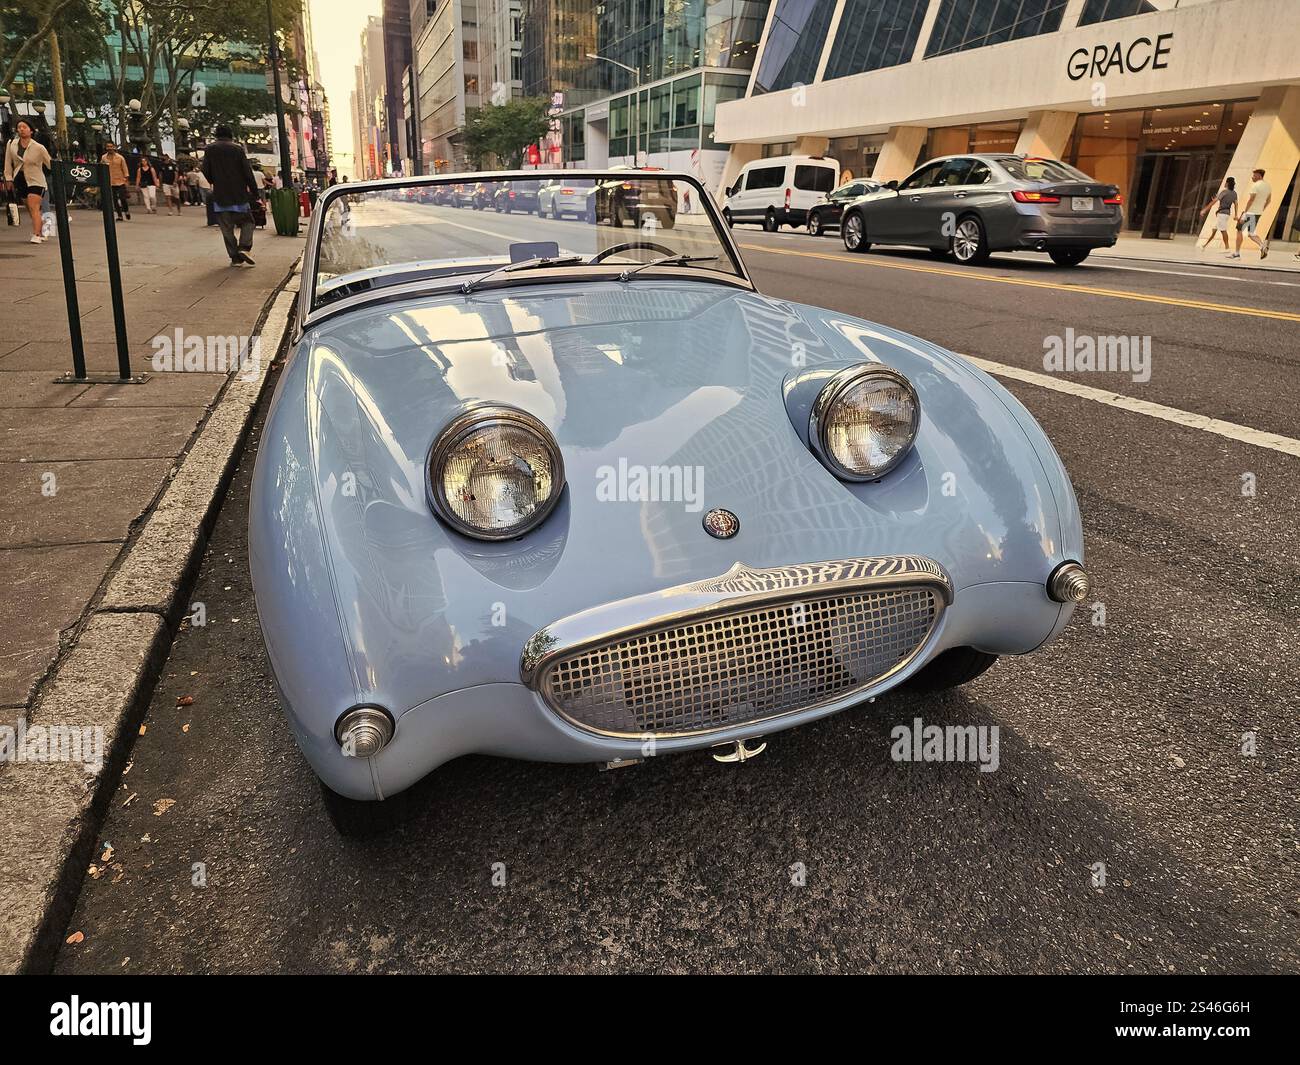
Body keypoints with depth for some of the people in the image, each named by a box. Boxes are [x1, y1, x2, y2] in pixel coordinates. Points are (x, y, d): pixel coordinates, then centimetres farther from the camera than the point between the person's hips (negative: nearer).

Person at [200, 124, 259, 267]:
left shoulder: (210, 149, 4)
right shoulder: (237, 149, -1)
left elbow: (206, 171, 4)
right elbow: (247, 172, -4)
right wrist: (254, 190, 2)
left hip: (220, 195, 1)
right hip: (238, 194, -1)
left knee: (227, 228, 6)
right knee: (247, 221, 12)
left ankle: (235, 257, 3)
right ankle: (244, 247, -11)